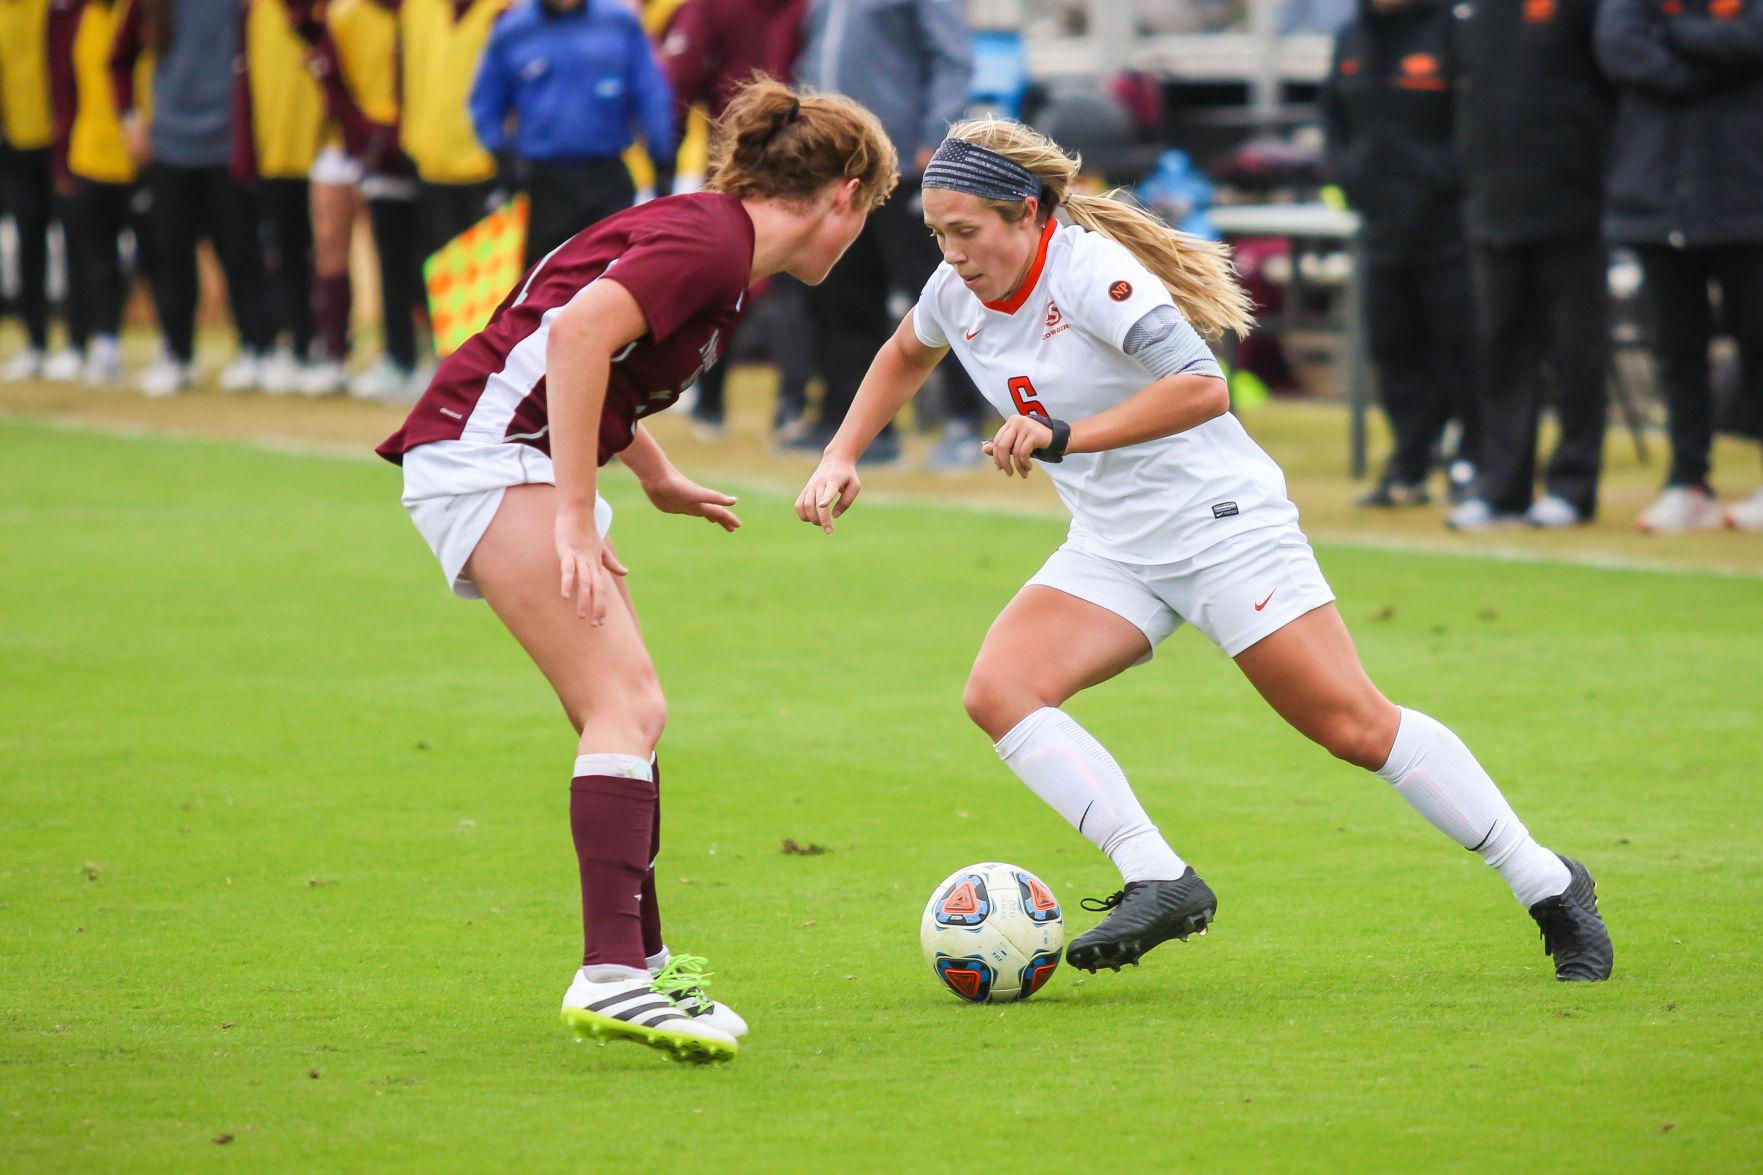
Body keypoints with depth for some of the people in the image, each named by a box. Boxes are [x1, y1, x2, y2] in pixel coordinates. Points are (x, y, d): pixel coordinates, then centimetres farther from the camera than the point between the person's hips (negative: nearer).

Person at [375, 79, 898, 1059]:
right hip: (492, 454, -10)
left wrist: (658, 478, 37)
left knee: (628, 713, 15)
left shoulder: (712, 237, 16)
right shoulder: (713, 240, -14)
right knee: (626, 707, -18)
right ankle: (611, 977, -28)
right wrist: (577, 520, -28)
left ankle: (644, 965, 24)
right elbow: (580, 327, -28)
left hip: (526, 460, 10)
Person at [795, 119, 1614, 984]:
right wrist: (841, 456, 15)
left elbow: (1203, 388, -31)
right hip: (1111, 549, 7)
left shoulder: (1090, 269, -21)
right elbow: (907, 354, 26)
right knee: (997, 691, -16)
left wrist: (1064, 436, -33)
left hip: (1223, 523, -7)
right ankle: (1158, 882, -20)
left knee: (1354, 726, -9)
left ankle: (1548, 887, 4)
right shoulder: (958, 293, 2)